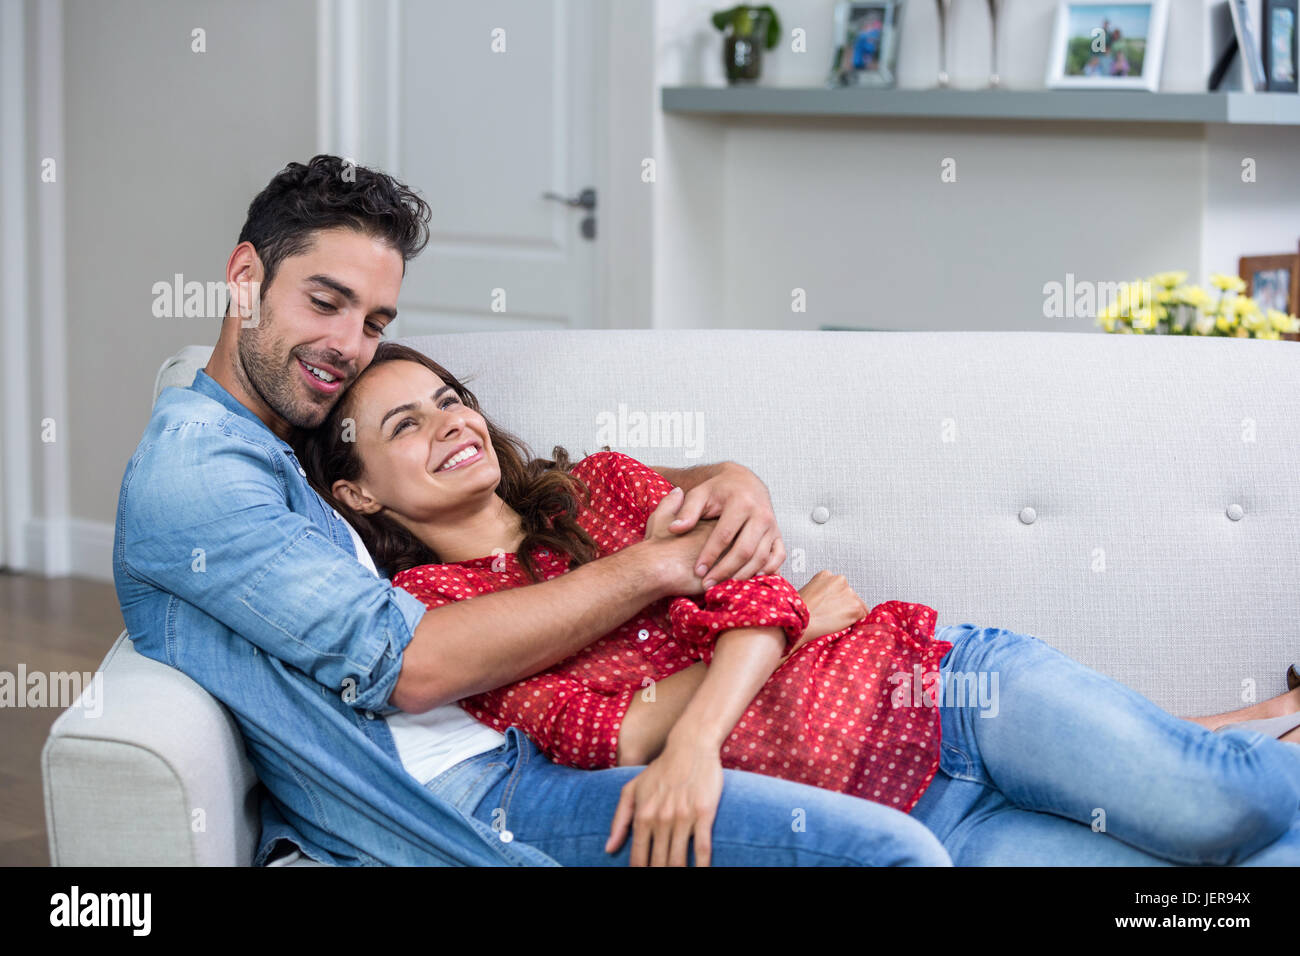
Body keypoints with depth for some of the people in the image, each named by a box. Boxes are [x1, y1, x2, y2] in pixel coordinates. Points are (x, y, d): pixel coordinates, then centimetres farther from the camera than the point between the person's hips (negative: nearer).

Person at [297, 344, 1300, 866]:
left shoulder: (599, 484, 13)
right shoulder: (428, 606, 2)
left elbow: (757, 595, -3)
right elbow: (597, 731, -12)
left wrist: (695, 739, -23)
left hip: (929, 682, 3)